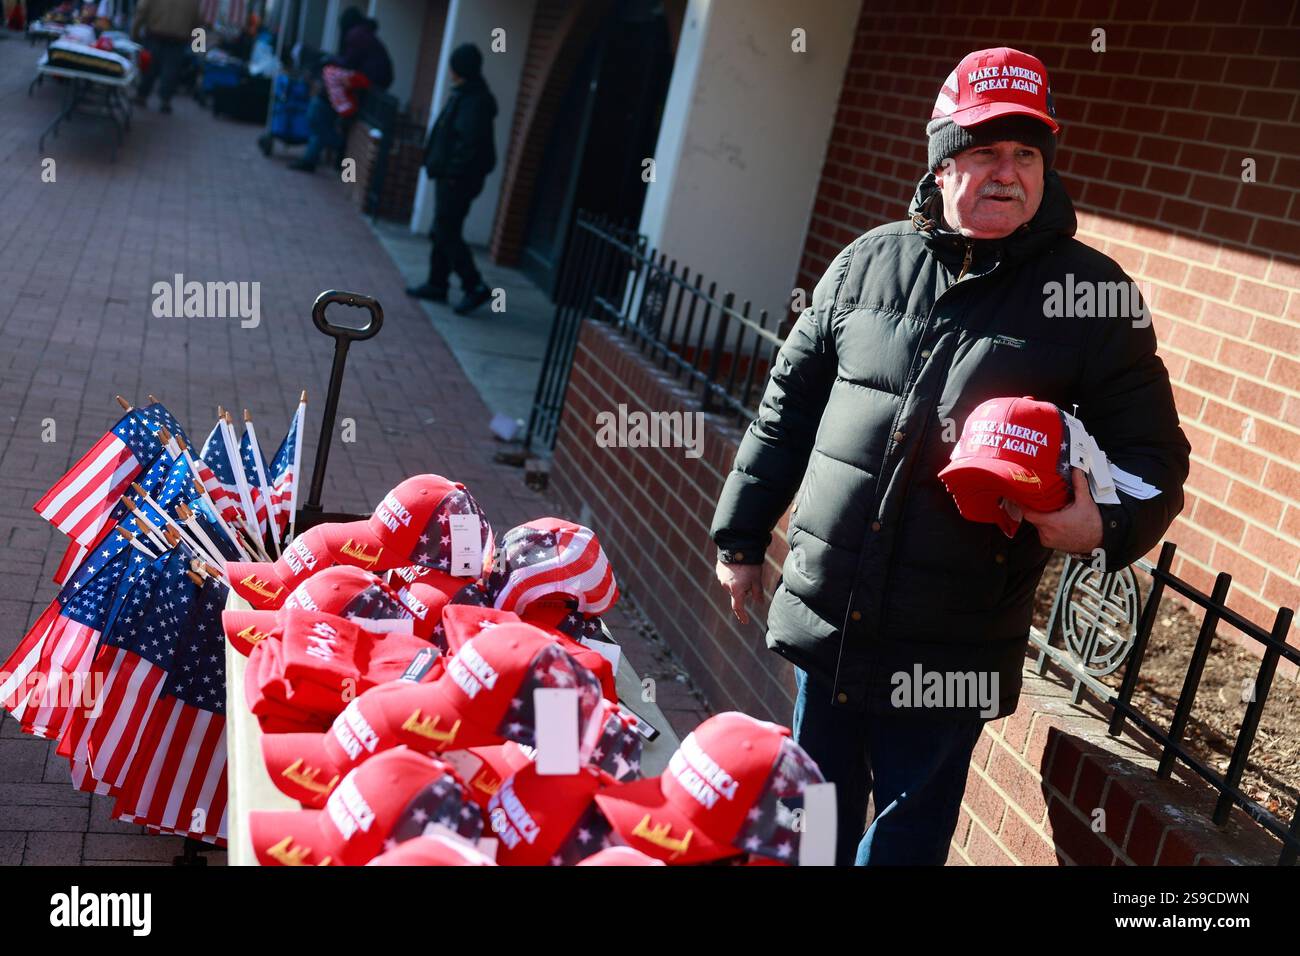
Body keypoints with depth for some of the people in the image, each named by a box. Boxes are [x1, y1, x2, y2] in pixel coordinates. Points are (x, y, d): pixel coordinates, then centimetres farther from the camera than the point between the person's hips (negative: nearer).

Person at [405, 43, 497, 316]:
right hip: (449, 177, 10)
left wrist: (454, 173, -22)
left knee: (446, 234, -6)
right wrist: (438, 165, 11)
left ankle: (475, 287, -1)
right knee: (442, 233, 16)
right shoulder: (464, 95, 11)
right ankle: (436, 285, 24)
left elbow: (470, 142, -26)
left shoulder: (475, 101, -19)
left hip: (457, 181, -10)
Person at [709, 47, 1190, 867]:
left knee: (907, 833, 11)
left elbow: (1155, 454, 0)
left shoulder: (1091, 291, -5)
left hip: (951, 649, -3)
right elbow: (789, 409, 11)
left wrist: (1108, 526, -22)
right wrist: (742, 538, 14)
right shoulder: (869, 262, 3)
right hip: (827, 616, 3)